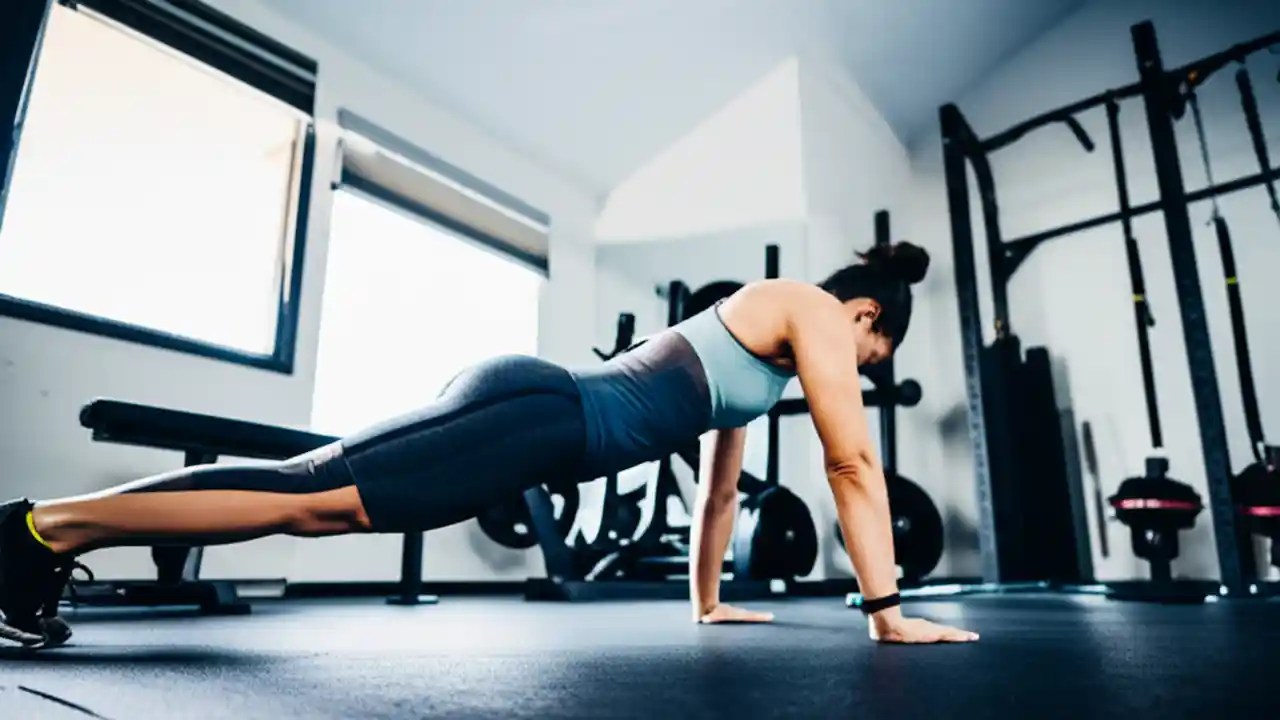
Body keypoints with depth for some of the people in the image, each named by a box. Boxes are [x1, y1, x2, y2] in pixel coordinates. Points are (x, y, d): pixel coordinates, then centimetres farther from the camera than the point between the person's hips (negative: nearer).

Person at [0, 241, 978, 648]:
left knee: (311, 491, 6)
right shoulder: (813, 312, 4)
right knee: (313, 500, -9)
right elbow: (854, 461, -2)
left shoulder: (756, 339, 29)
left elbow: (721, 480, 32)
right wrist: (888, 612, 2)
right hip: (537, 418, -8)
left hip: (536, 408, 9)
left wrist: (708, 601, 36)